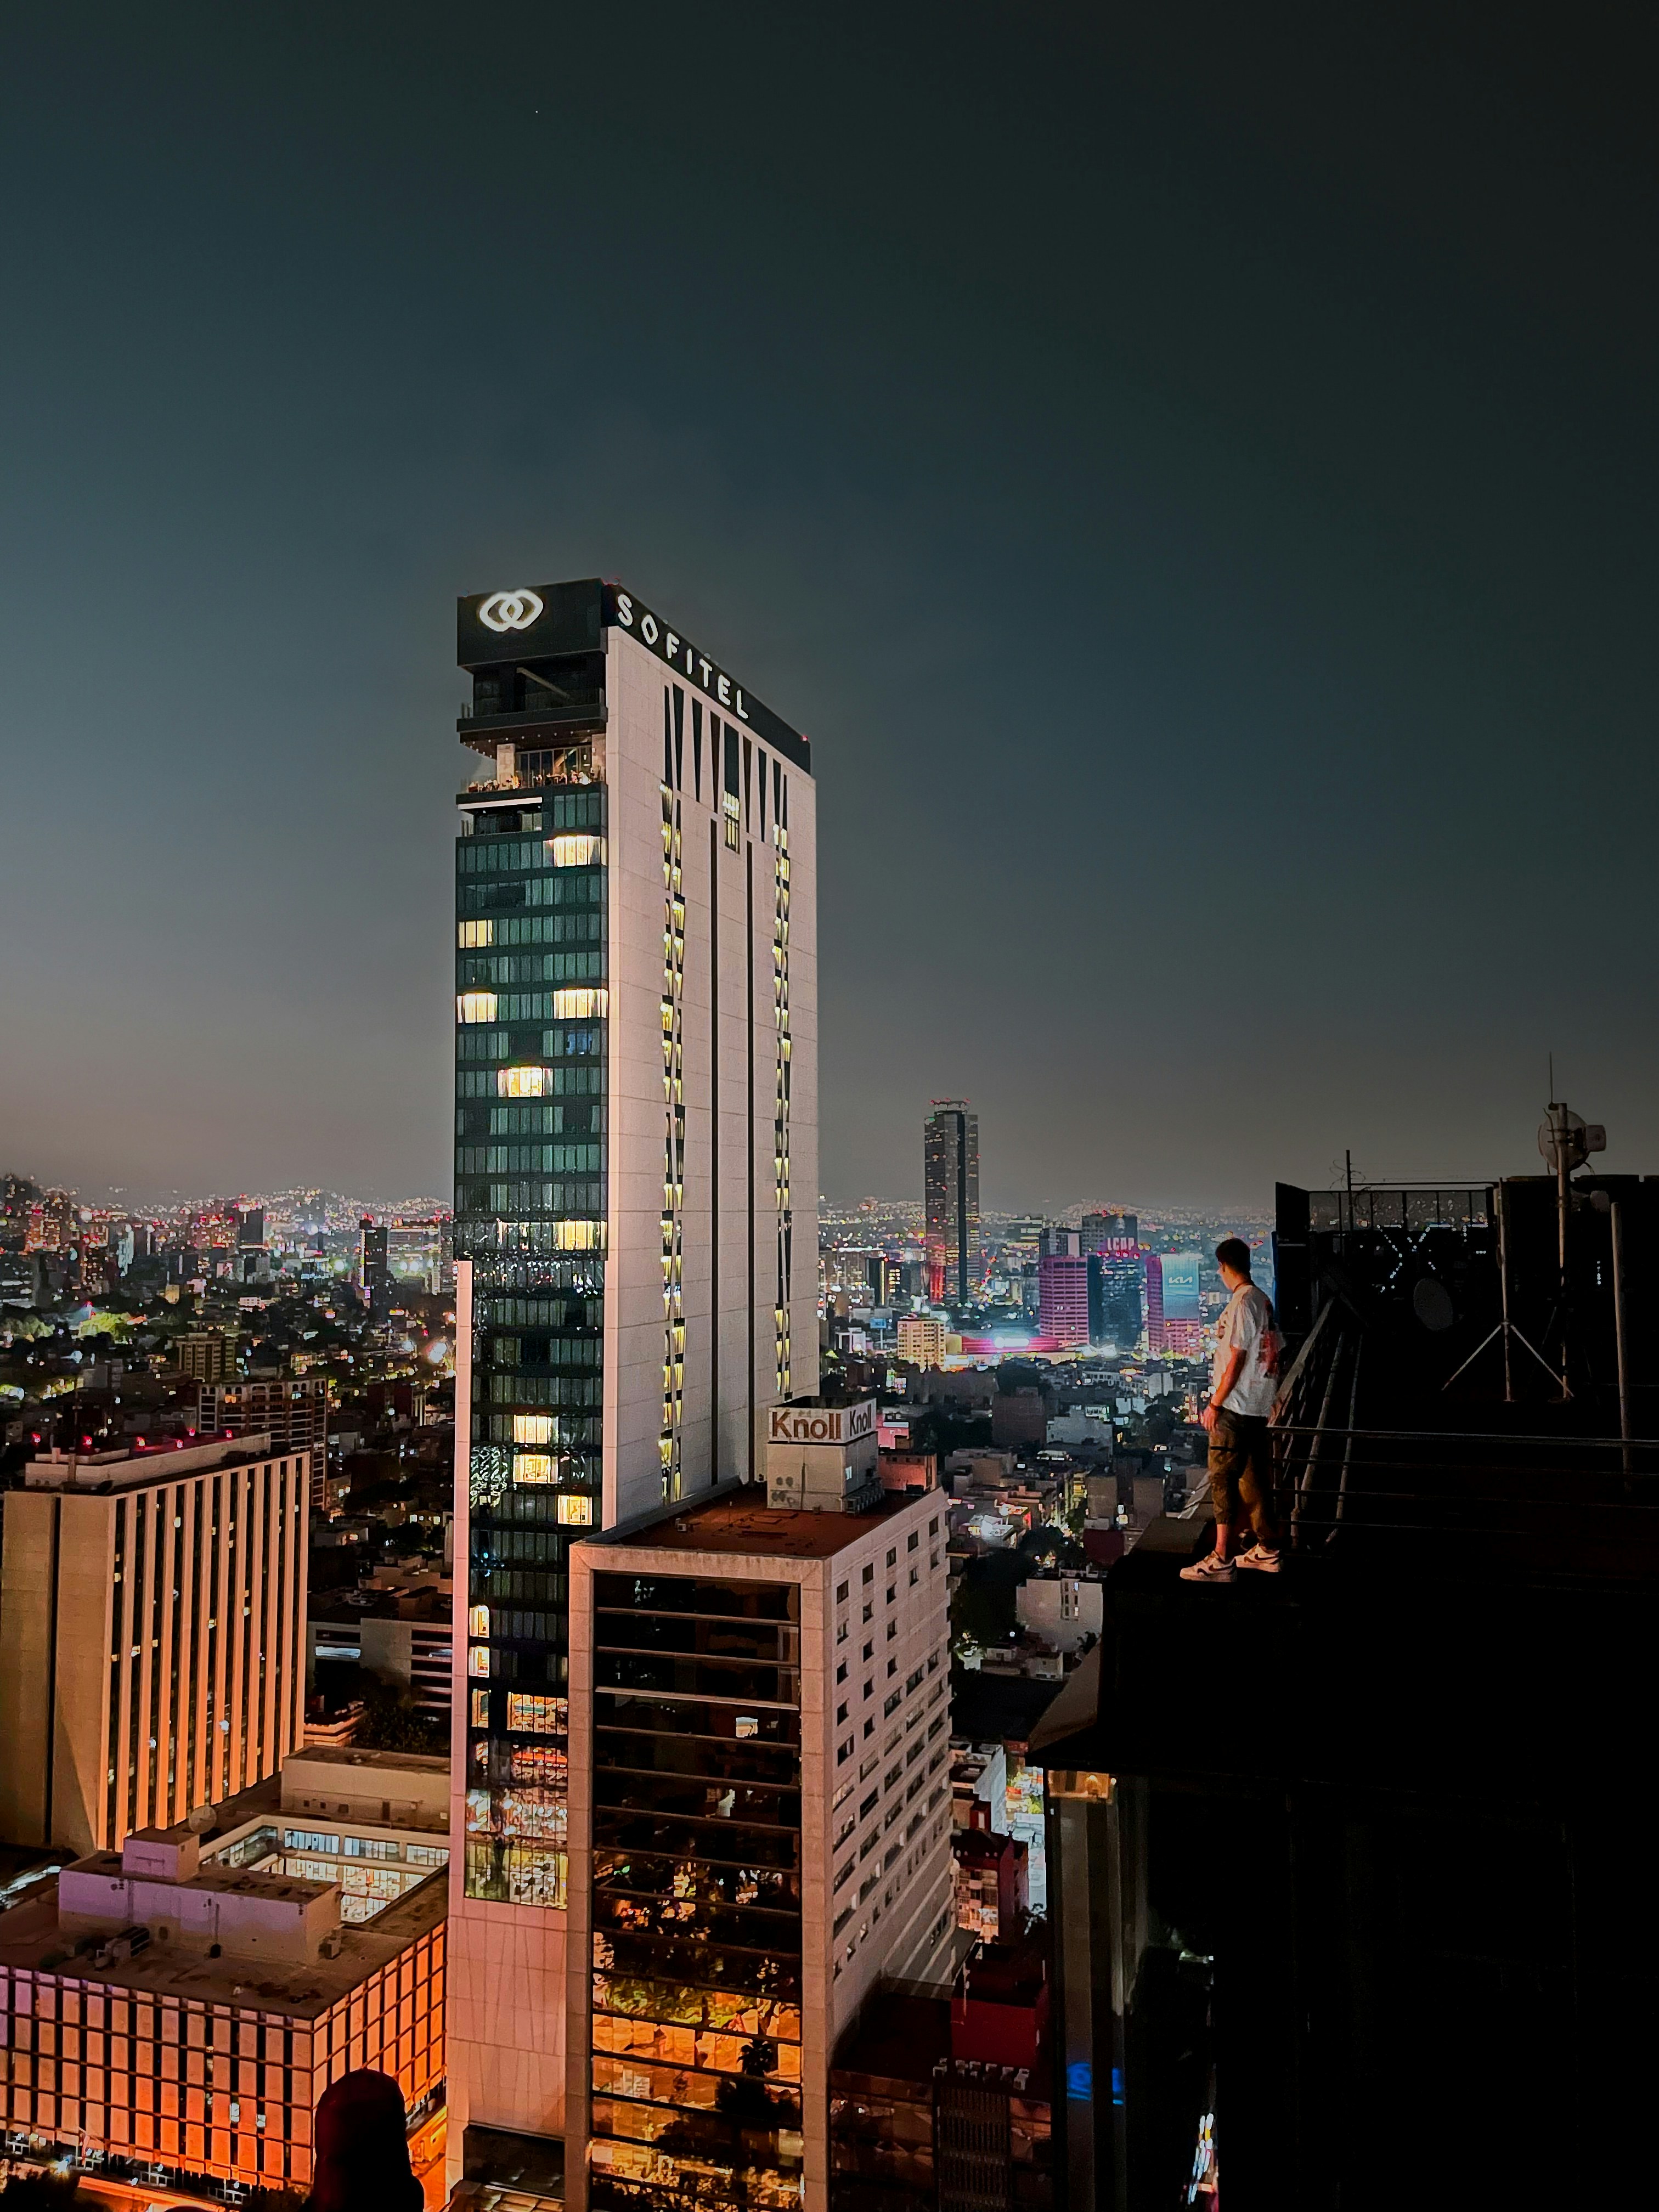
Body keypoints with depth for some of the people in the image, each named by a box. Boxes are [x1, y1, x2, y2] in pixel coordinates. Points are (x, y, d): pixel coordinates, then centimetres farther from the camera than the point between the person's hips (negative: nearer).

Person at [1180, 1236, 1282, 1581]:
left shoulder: (1242, 1302, -16)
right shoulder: (1264, 1300, 11)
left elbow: (1236, 1359, -19)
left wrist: (1215, 1403, -15)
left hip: (1235, 1408, -9)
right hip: (1259, 1407, 9)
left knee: (1223, 1478, -6)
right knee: (1254, 1477, 15)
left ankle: (1221, 1559, -5)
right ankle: (1267, 1550, 23)